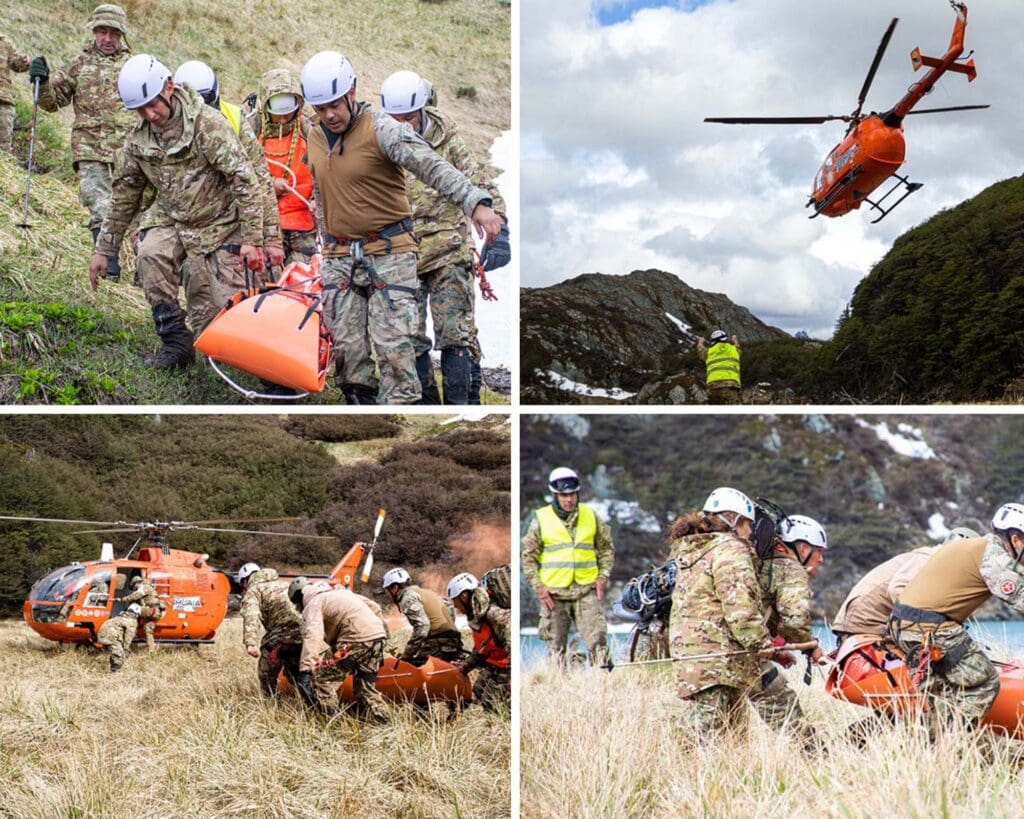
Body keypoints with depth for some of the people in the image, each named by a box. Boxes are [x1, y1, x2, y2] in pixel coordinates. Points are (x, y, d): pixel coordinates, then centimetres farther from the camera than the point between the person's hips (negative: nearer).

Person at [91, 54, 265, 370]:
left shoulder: (207, 124, -18)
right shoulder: (138, 140, 0)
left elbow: (245, 181, -19)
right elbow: (125, 194, 11)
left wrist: (251, 239, -21)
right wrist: (104, 249, 11)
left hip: (221, 226, -4)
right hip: (177, 225, 4)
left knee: (224, 309, -11)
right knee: (150, 253, -27)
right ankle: (176, 341, -16)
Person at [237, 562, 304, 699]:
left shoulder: (253, 591, 9)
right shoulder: (282, 585, 31)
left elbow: (251, 616, -11)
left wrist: (250, 643, -24)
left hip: (280, 636, -6)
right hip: (304, 634, 6)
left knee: (267, 674, 10)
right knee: (296, 674, 22)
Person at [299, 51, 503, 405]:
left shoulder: (381, 129, -13)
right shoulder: (315, 139, 8)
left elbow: (432, 166, -26)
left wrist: (476, 202, -39)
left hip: (389, 252, -6)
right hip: (338, 257, 6)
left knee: (394, 347, -9)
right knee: (346, 349, 5)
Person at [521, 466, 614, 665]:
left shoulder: (591, 516, 7)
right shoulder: (541, 519, 1)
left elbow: (606, 548, 18)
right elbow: (529, 556, 5)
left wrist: (603, 576, 5)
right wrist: (538, 586, -4)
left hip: (586, 590, 1)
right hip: (553, 593, -1)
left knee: (597, 639, -7)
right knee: (555, 645, 3)